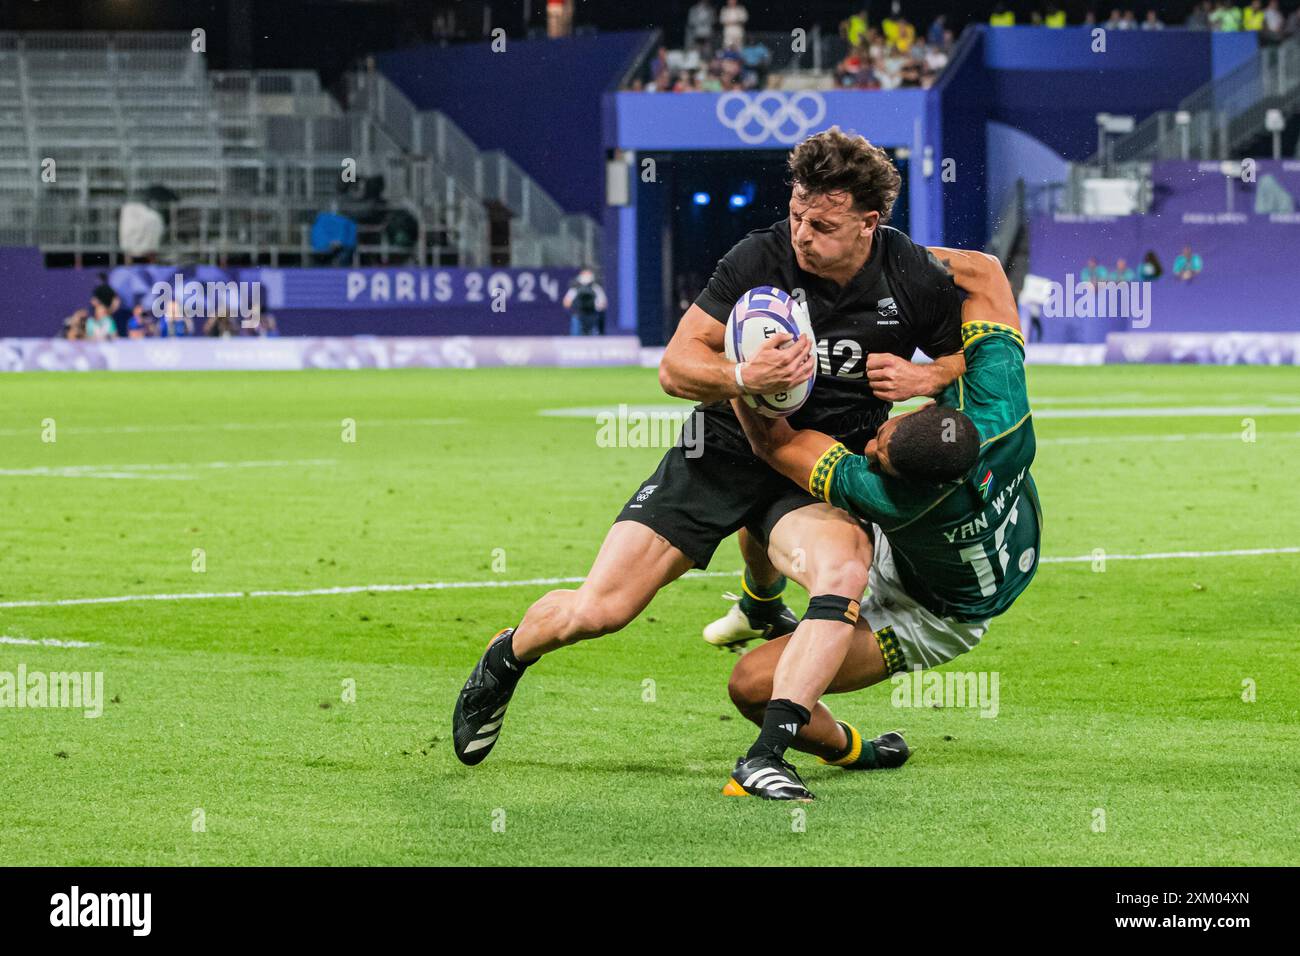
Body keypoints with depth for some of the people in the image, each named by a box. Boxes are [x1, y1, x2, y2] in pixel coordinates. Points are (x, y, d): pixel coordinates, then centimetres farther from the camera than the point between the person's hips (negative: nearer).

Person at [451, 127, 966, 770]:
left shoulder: (917, 281, -10)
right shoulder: (759, 259, -14)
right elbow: (675, 366, -11)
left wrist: (926, 378, -15)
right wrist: (742, 379, -32)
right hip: (726, 448, 0)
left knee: (843, 573, -36)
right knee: (596, 610, -7)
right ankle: (505, 660, 28)